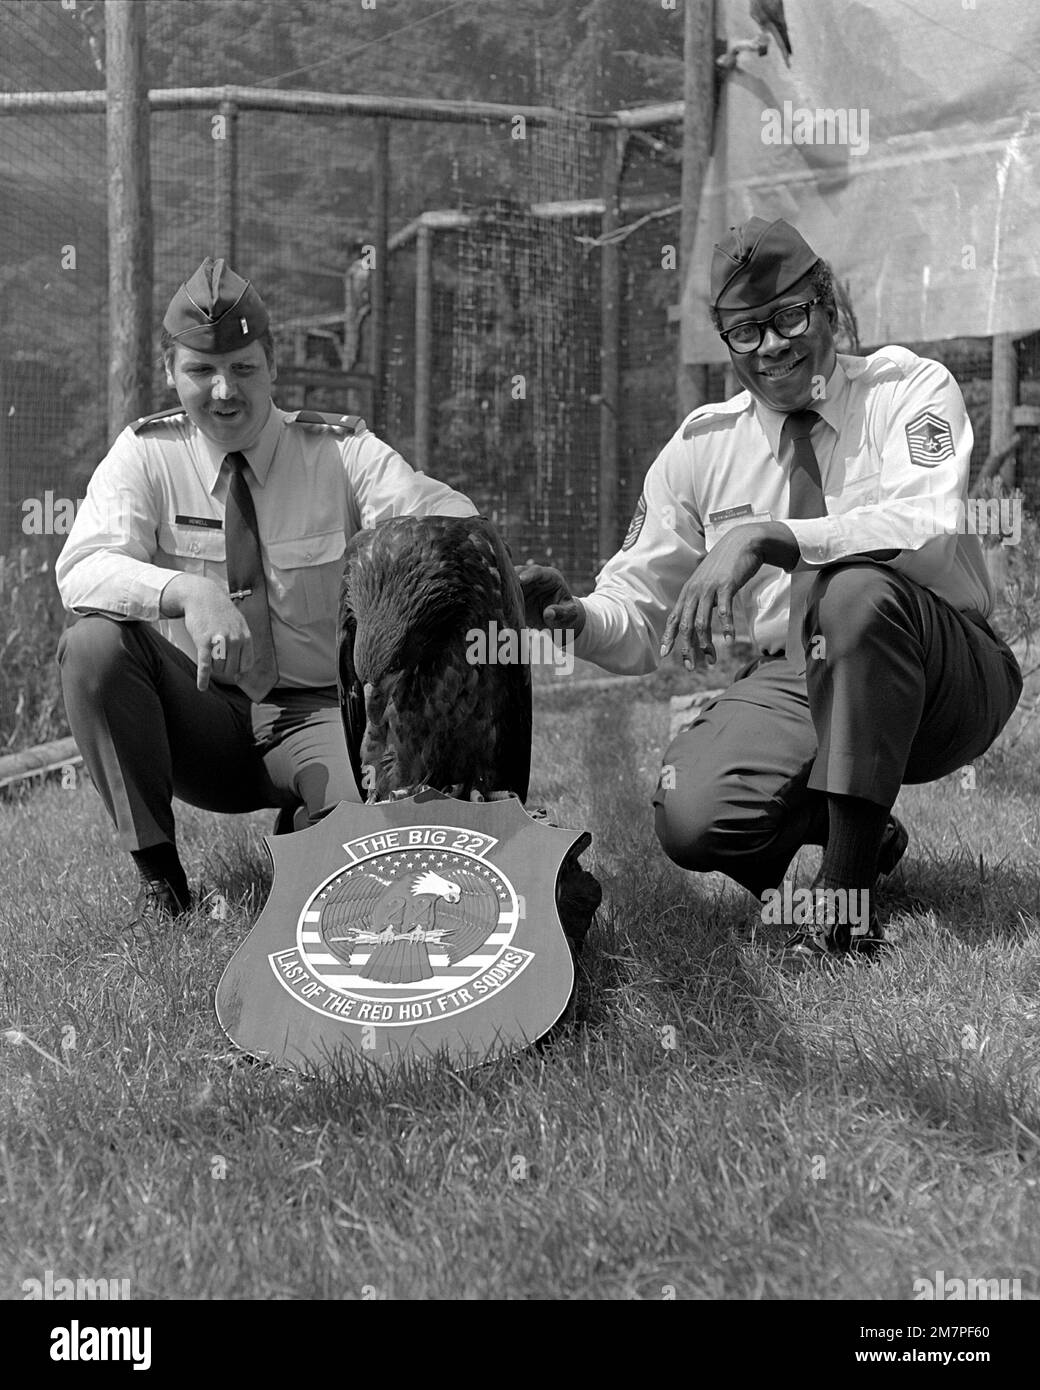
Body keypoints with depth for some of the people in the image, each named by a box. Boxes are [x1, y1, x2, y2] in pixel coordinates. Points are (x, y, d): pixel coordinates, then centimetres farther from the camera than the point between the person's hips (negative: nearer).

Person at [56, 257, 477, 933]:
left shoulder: (341, 451, -5)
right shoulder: (148, 453, -4)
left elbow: (455, 518, -19)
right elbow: (82, 570, -21)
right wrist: (189, 591, -41)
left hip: (317, 716, -1)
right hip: (200, 720, 2)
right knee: (94, 642, -27)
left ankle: (307, 830, 6)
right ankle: (158, 875, -13)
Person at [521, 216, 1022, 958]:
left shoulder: (909, 389, -6)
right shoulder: (702, 445, 4)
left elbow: (926, 531, -27)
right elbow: (640, 621, 6)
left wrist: (763, 537, -37)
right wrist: (575, 617, -18)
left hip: (946, 684, -3)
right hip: (790, 682, 3)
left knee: (858, 587, -36)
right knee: (691, 822, -25)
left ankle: (847, 884, -25)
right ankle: (861, 826, 9)